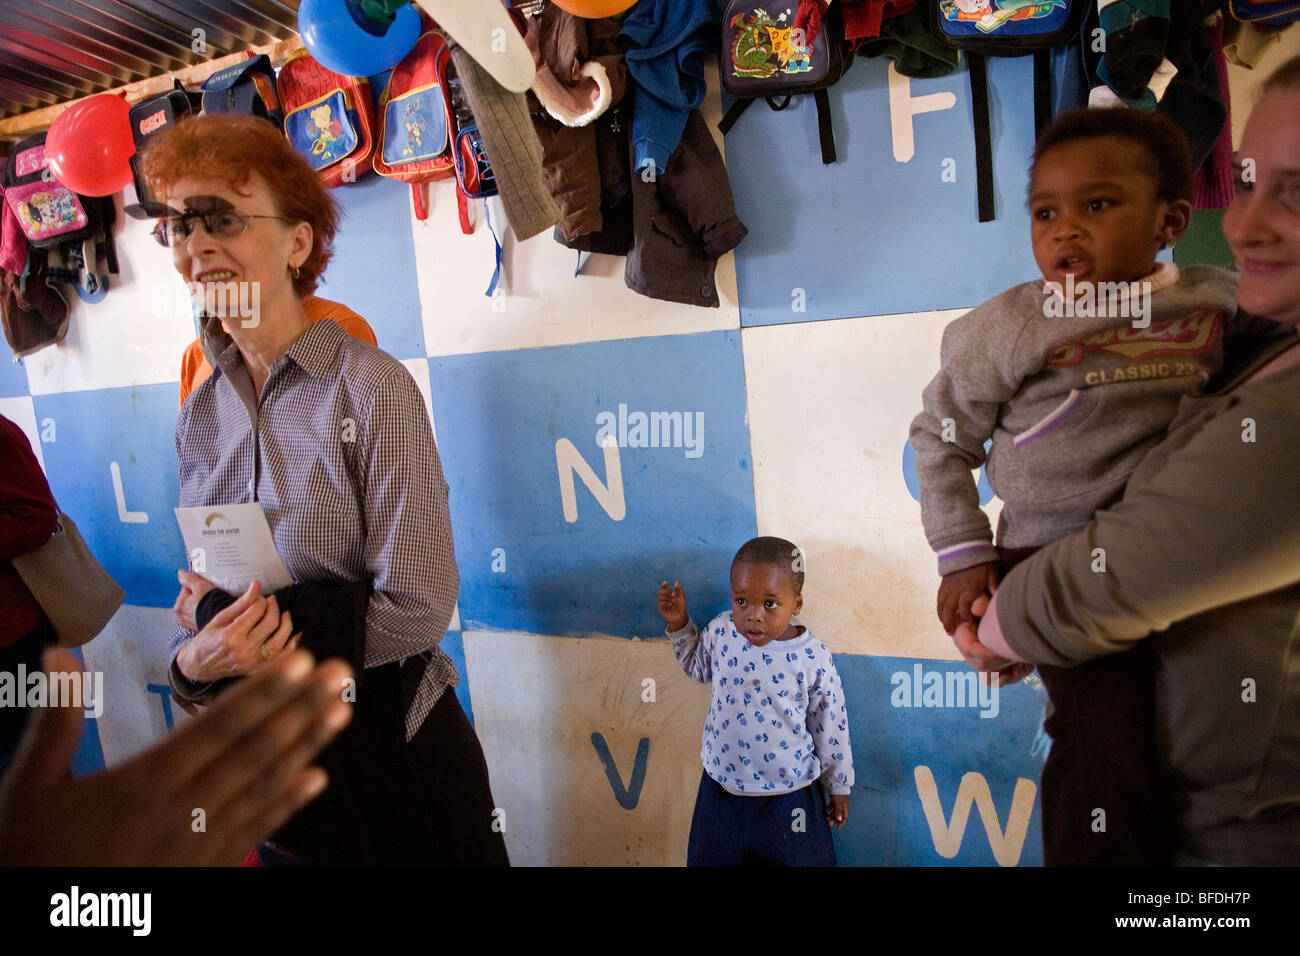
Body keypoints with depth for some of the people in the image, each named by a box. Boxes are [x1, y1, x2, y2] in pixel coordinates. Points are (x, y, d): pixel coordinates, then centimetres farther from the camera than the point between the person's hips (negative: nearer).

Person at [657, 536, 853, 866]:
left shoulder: (812, 657, -18)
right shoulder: (720, 631, -10)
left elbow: (830, 726, -5)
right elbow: (699, 667, 12)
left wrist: (839, 786, 5)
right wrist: (679, 623, 0)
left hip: (787, 796, -3)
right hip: (720, 786, 3)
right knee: (710, 858, 19)